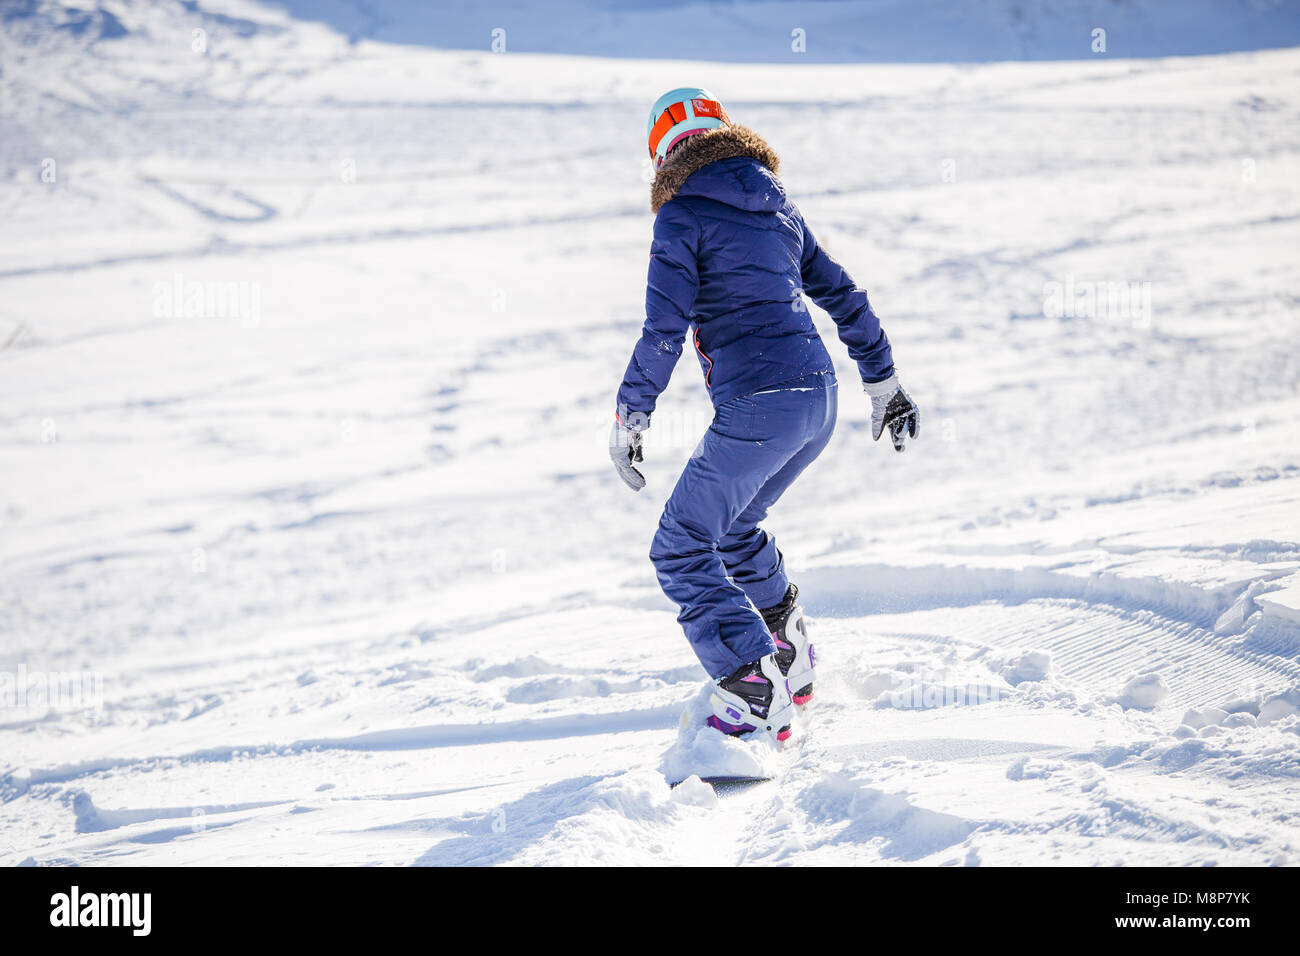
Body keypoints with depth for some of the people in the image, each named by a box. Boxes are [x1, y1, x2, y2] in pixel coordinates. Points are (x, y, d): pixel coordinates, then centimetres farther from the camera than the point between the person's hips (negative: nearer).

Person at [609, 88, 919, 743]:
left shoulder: (682, 216, -4)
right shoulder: (777, 208, 18)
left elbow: (664, 332, -11)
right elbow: (845, 299, 22)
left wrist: (629, 420, -4)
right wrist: (885, 386, 31)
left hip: (755, 406, -8)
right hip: (819, 402, 8)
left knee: (682, 551, -1)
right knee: (731, 524, 28)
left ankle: (754, 698, -14)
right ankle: (792, 663, 35)